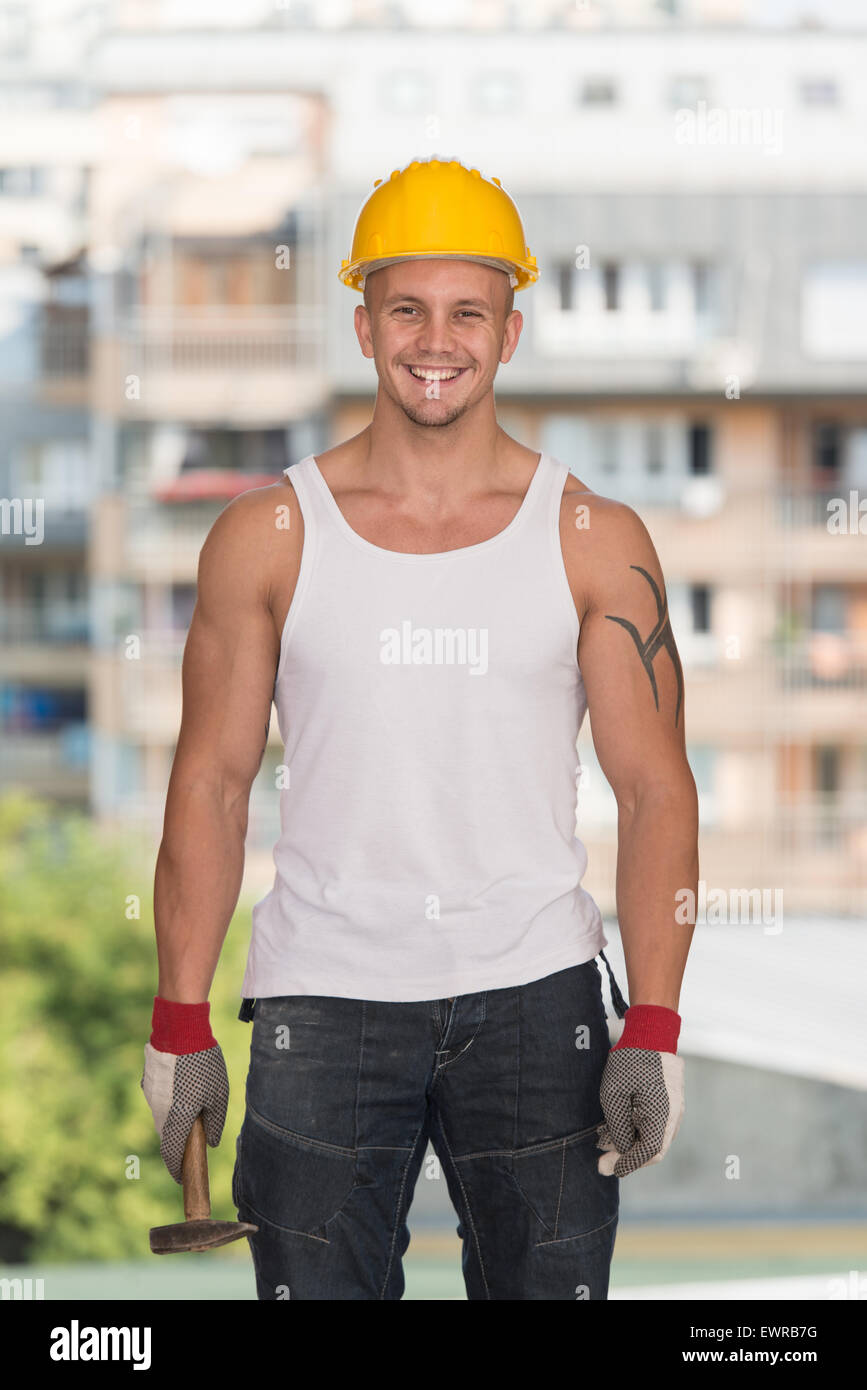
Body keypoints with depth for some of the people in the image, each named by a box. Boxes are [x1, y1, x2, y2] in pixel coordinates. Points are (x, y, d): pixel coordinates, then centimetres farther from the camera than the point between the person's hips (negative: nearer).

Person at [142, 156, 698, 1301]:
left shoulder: (595, 540, 3)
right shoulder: (269, 536, 3)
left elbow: (656, 789, 1)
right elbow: (210, 784, 5)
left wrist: (654, 1032, -7)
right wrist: (180, 1026, 0)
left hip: (534, 996, 0)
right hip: (322, 997, 0)